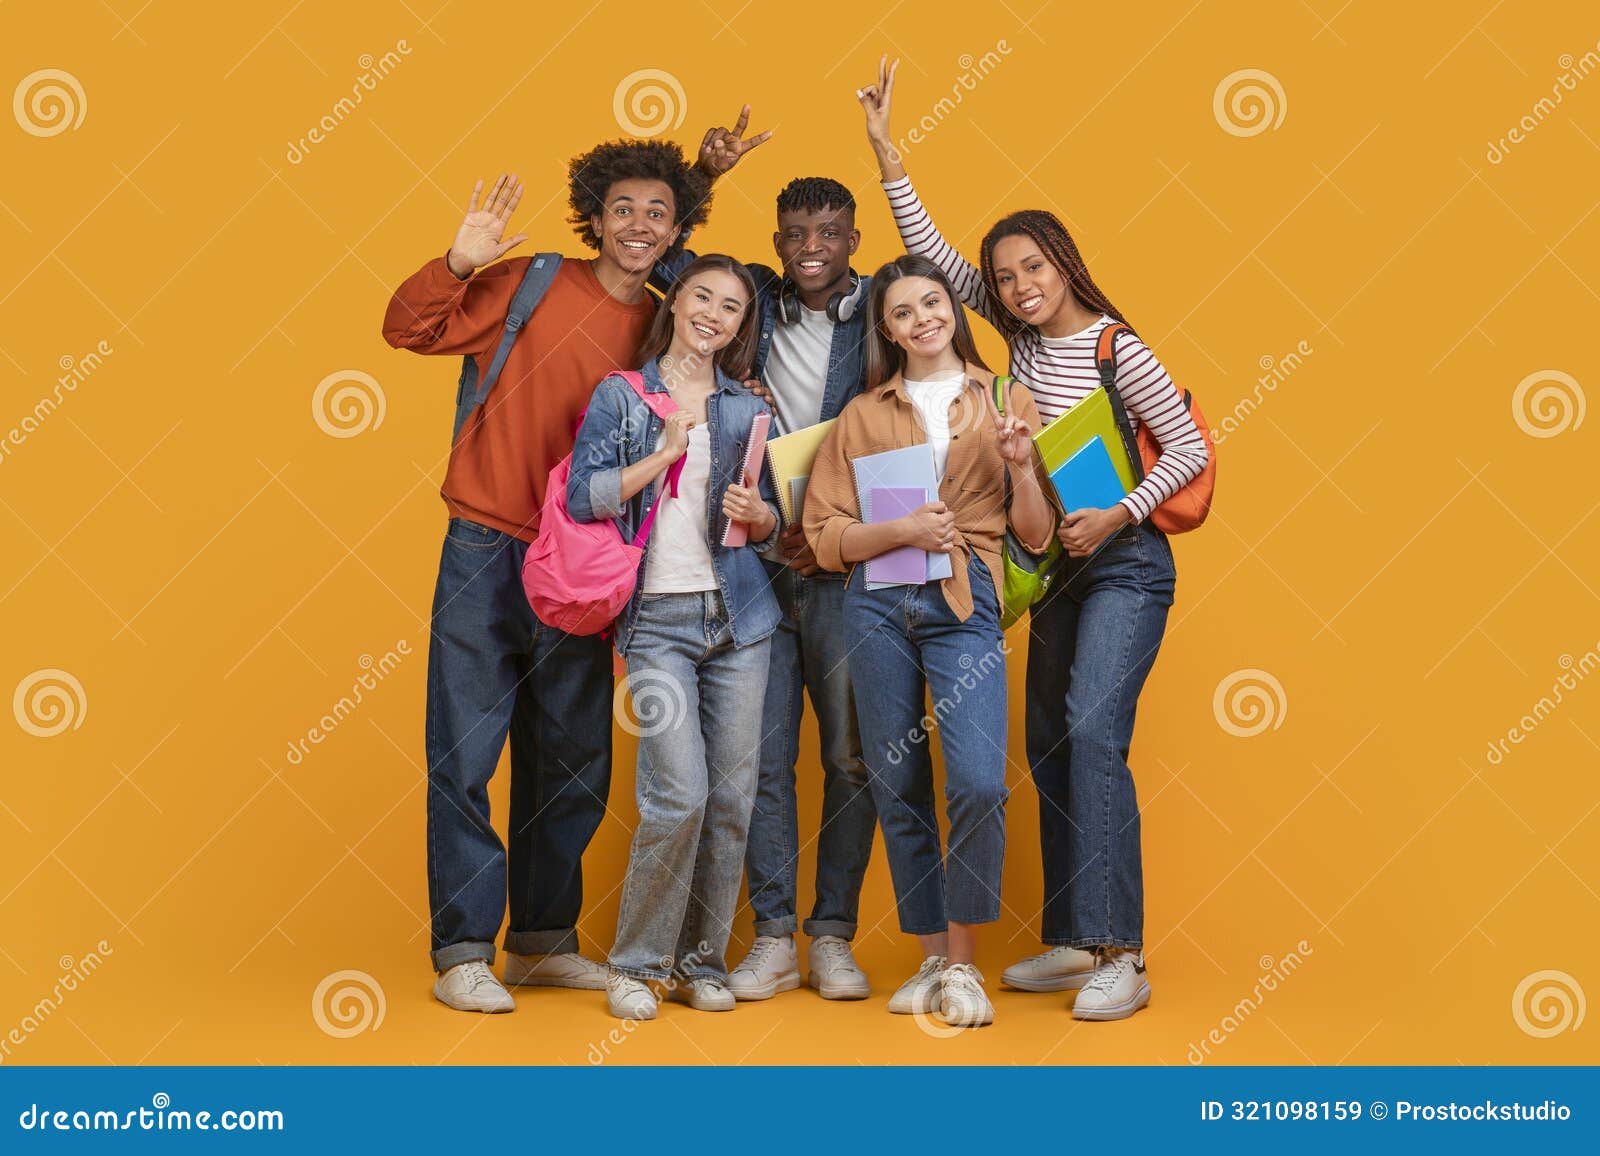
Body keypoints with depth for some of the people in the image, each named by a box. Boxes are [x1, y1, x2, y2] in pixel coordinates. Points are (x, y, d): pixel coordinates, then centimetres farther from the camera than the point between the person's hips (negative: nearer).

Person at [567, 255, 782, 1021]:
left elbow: (771, 524, 16)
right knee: (681, 794, -13)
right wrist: (665, 451, -8)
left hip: (738, 615, 3)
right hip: (657, 618, -3)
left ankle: (701, 960, 15)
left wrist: (758, 515, -7)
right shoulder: (621, 395, 6)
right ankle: (636, 963, 4)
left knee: (732, 797, 1)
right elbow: (580, 498, -4)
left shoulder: (748, 409, 13)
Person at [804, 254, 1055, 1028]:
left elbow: (1035, 534, 11)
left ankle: (962, 963, 1)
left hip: (965, 601, -1)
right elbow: (826, 537, 6)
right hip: (878, 604, 1)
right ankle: (931, 960, 18)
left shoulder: (1005, 400, 14)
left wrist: (1021, 465, -6)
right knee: (899, 789, 4)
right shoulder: (863, 414, 13)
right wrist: (903, 529, -9)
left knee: (978, 783, -16)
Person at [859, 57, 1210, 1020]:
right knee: (1049, 749, 6)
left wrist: (1116, 517, -19)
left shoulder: (1117, 349, -11)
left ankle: (1121, 956, -18)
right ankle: (1074, 943, 14)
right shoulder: (1021, 333, 6)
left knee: (1093, 734, -20)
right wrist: (886, 150, 3)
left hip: (1124, 563, -7)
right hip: (1056, 568, 7)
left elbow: (1190, 450, -9)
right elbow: (930, 252, 7)